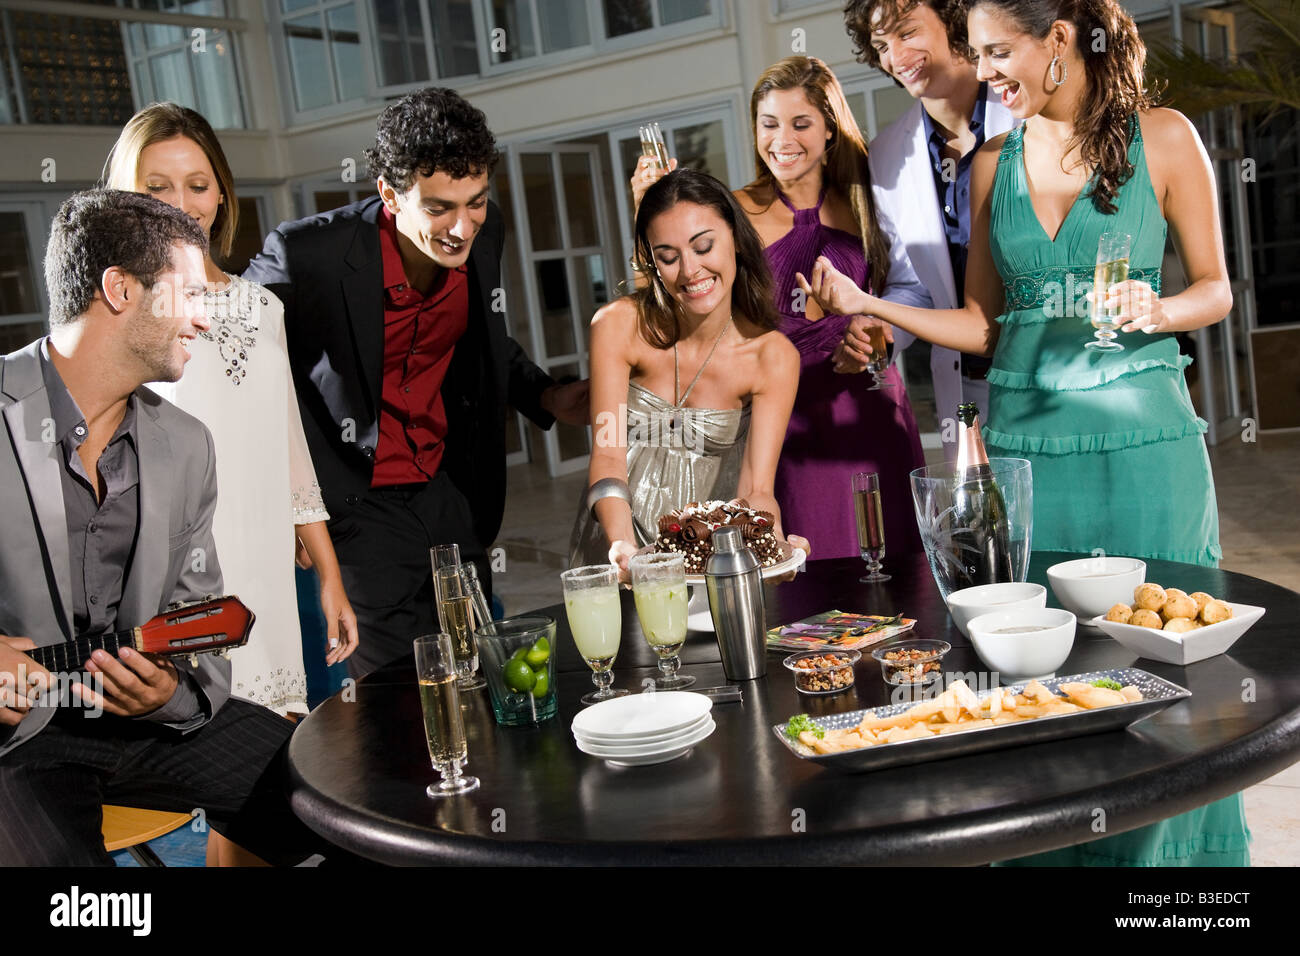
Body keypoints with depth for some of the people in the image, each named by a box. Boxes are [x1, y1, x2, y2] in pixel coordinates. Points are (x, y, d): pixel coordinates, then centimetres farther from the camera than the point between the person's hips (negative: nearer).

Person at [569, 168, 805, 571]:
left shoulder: (774, 356, -9)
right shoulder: (617, 326, -11)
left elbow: (756, 488, -12)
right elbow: (607, 455, -15)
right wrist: (622, 545, -33)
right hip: (619, 541, 0)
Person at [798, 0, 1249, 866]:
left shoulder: (1162, 139, 1)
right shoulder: (993, 166, 9)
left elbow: (1215, 288, 6)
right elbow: (984, 324, 11)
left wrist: (1156, 309, -15)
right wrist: (867, 304, 1)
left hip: (1142, 437, -2)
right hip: (1025, 439, 3)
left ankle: (1167, 851, 21)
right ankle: (1055, 851, 21)